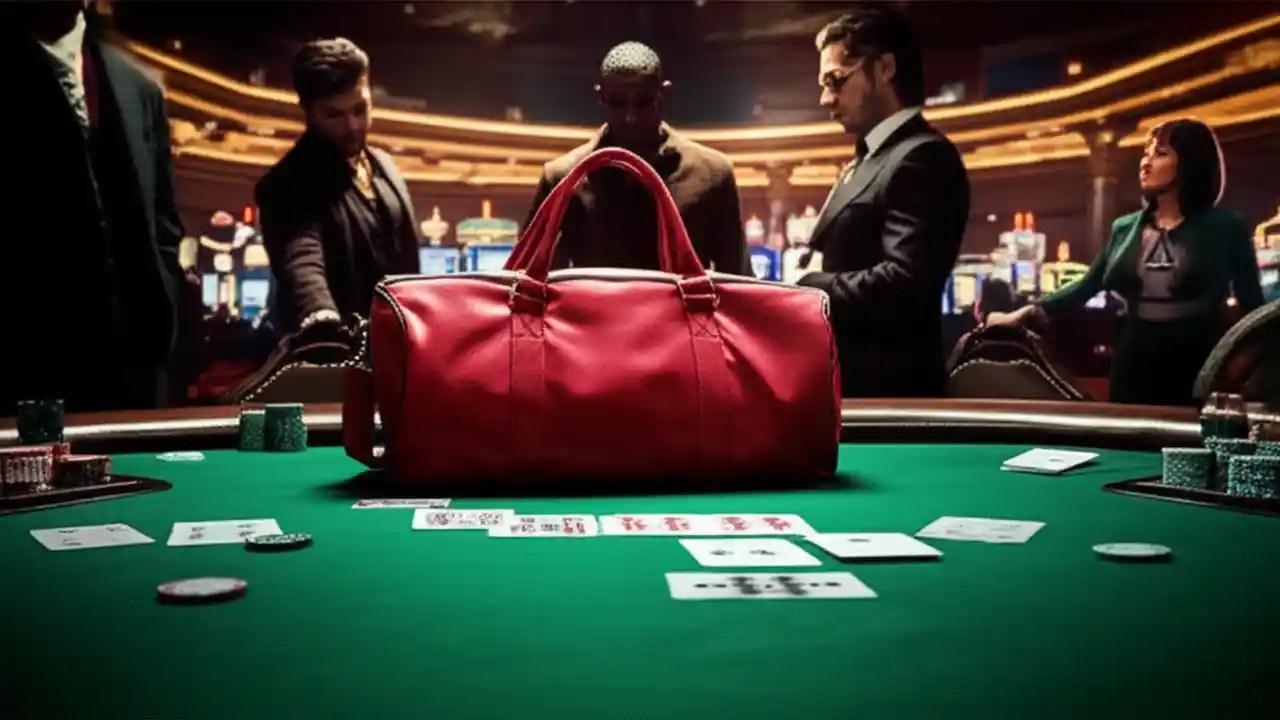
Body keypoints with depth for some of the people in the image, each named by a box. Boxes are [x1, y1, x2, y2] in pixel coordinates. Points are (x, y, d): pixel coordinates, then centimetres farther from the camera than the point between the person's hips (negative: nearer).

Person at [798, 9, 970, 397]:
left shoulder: (922, 158, -12)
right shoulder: (872, 159, 20)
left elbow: (904, 284, -24)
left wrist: (804, 289, -15)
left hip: (882, 386, -10)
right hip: (848, 378, 10)